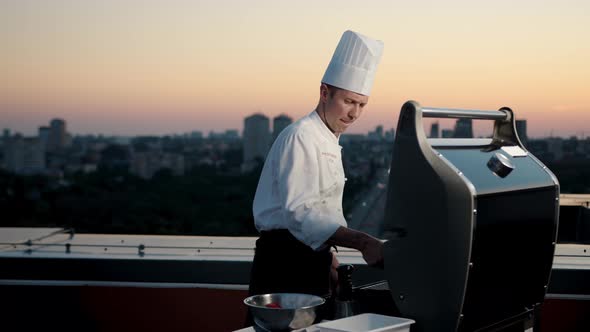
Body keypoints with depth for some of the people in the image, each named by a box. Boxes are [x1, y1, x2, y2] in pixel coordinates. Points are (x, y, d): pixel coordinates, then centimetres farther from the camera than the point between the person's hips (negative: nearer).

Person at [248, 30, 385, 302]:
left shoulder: (328, 142, 16)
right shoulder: (300, 137, -16)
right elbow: (299, 213, -27)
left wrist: (328, 260, 22)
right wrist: (361, 242, -34)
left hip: (310, 262, 10)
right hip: (284, 263, -10)